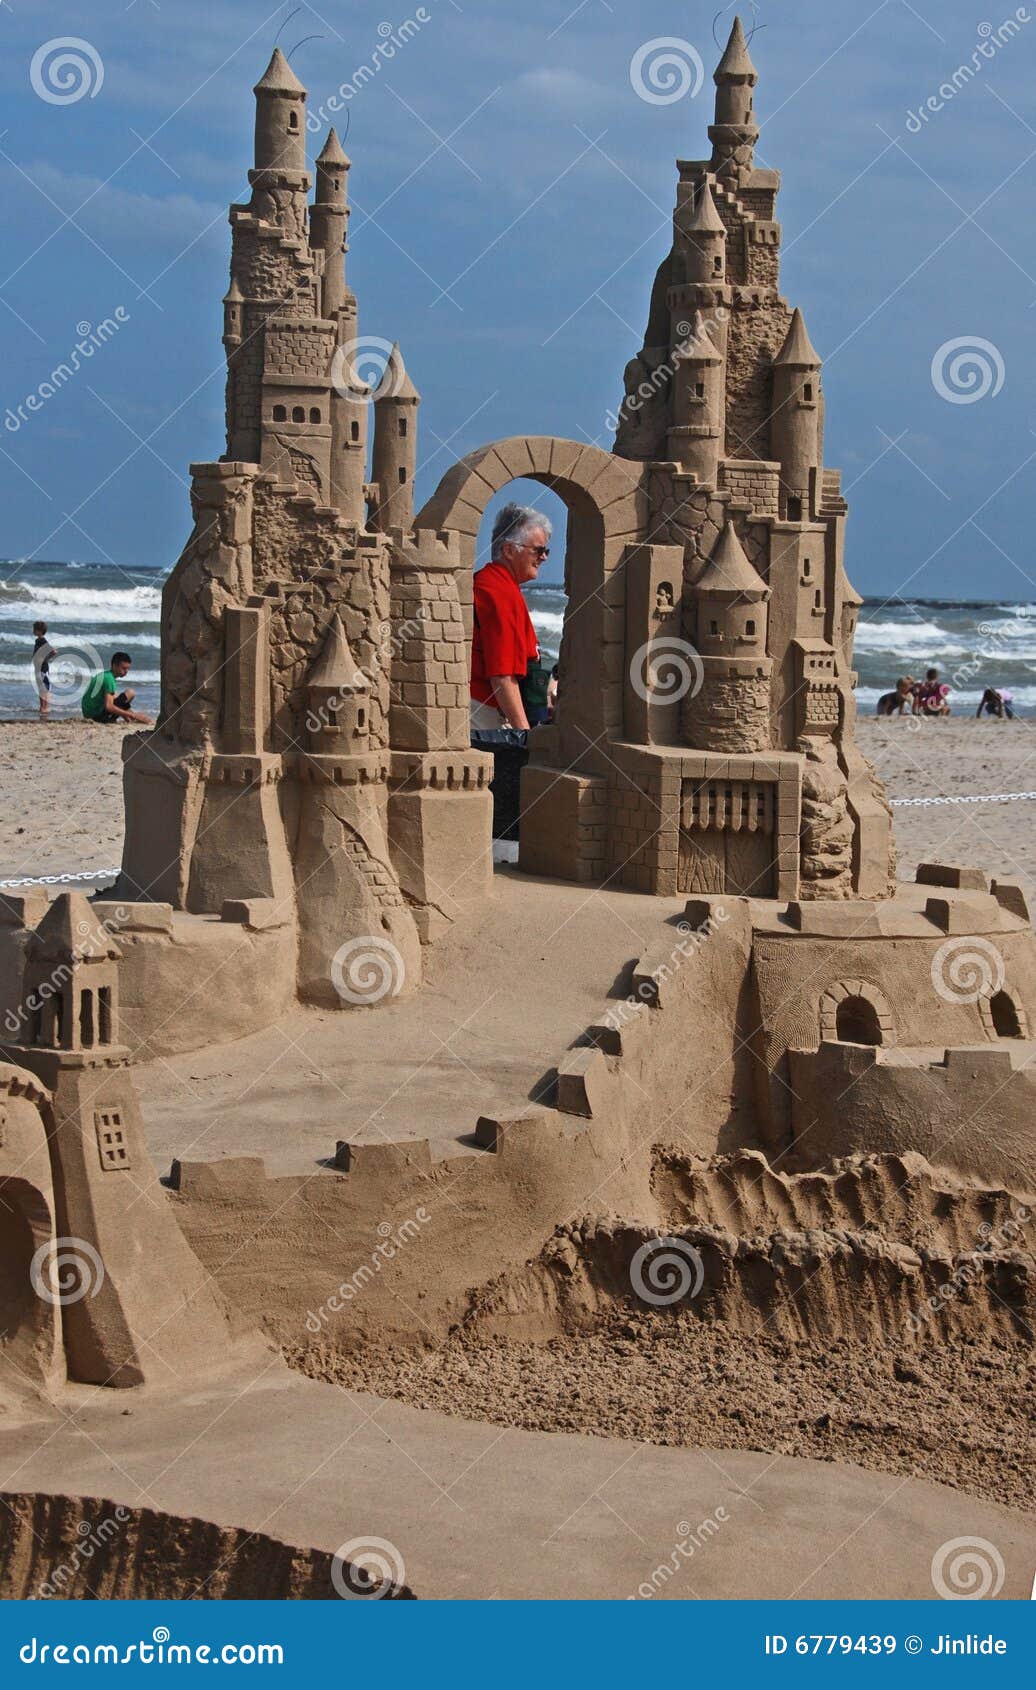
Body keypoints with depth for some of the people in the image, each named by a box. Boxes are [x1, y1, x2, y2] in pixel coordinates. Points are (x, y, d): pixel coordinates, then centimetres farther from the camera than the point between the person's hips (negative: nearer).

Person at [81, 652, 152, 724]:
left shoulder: (103, 674, 14)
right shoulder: (109, 679, -16)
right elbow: (109, 707, -25)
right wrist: (132, 715, -21)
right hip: (98, 715, -10)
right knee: (130, 693, -10)